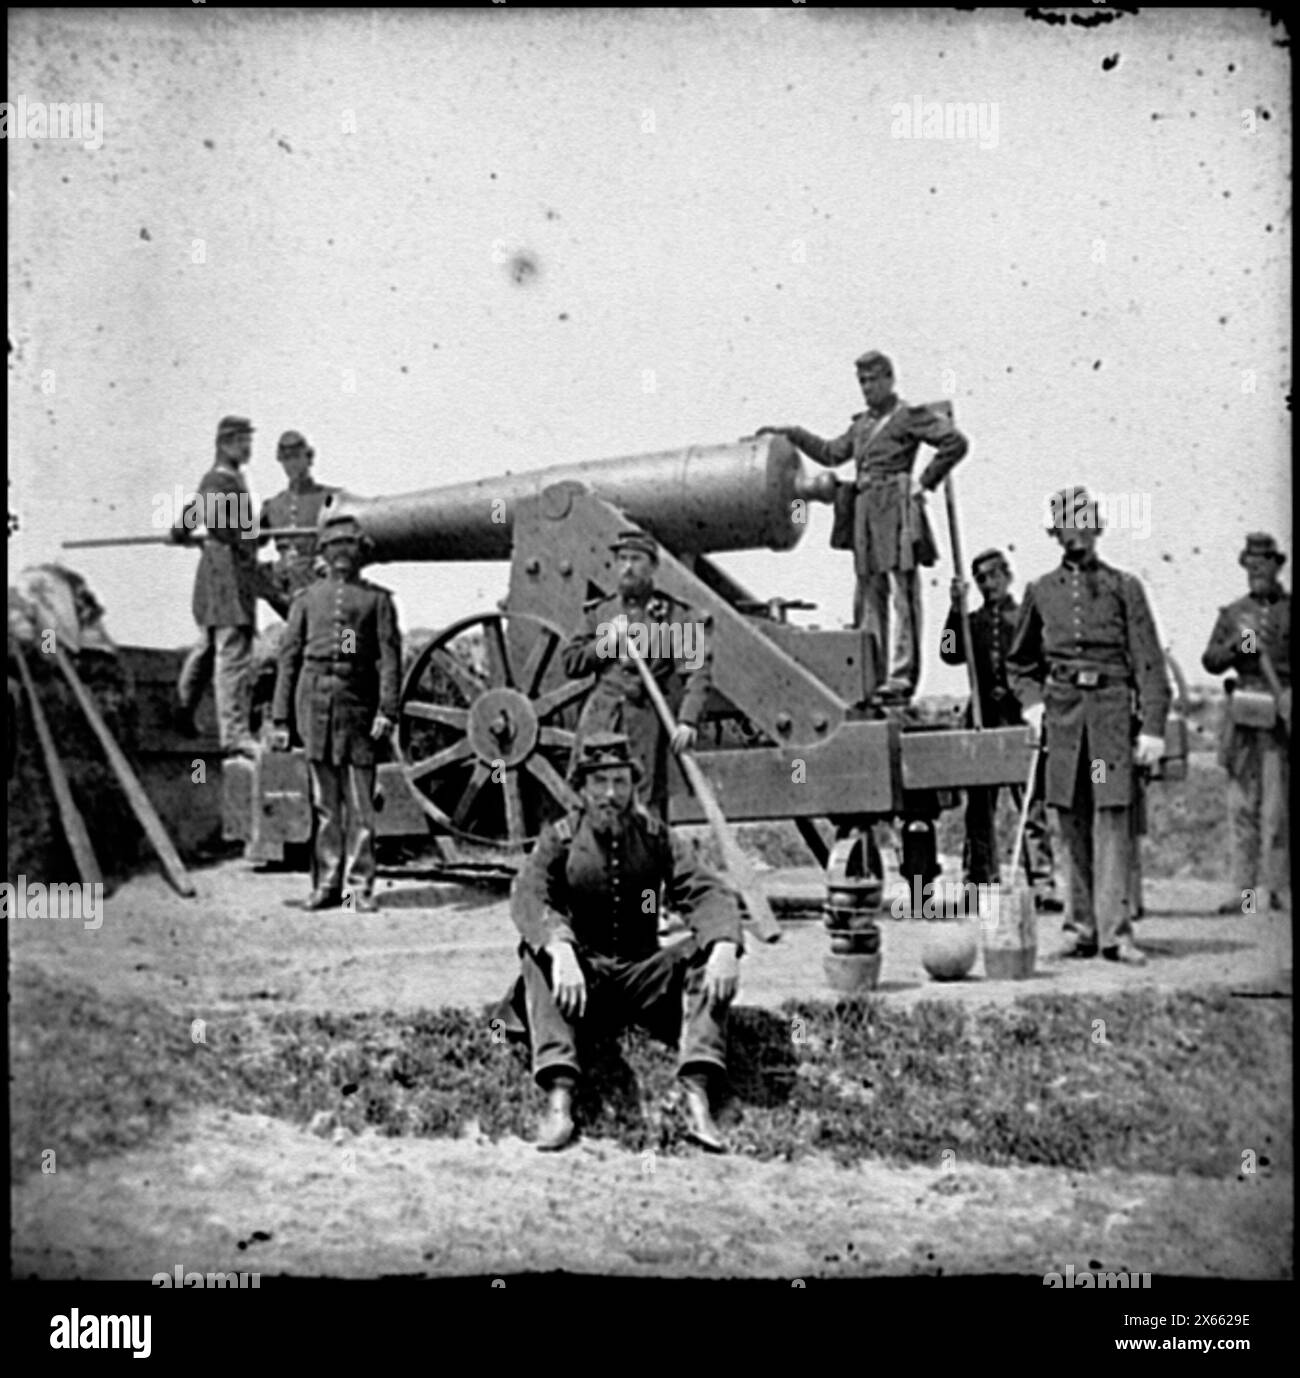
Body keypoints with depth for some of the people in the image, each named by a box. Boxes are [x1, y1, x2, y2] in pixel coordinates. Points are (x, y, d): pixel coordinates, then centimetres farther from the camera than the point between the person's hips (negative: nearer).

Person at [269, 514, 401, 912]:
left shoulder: (377, 598, 10)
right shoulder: (307, 598, 15)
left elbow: (389, 656, 2)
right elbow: (288, 658, 12)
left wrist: (387, 710, -11)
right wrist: (280, 719, 6)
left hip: (358, 702, -1)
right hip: (315, 697, 1)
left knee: (360, 801, -2)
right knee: (324, 801, 4)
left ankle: (360, 887, 3)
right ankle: (326, 884, 10)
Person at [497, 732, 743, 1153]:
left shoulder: (655, 836, 5)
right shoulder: (560, 838, -1)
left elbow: (705, 893, -7)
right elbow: (527, 897, -19)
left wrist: (724, 945, -29)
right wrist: (559, 949, -40)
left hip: (642, 977, 2)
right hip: (581, 975, -2)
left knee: (708, 952, -22)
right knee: (537, 953, -31)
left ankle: (697, 1097, -34)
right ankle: (559, 1101, -42)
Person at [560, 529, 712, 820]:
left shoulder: (676, 615, 4)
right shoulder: (599, 612, 17)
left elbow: (698, 672, -7)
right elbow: (569, 663, 15)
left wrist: (688, 721, -21)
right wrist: (607, 641, -1)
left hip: (647, 720, -3)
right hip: (599, 720, 3)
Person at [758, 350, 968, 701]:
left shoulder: (910, 416, 0)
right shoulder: (861, 424, 21)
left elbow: (956, 442, -6)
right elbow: (831, 453, 31)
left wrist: (926, 482, -5)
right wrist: (790, 434, 27)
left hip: (896, 506, -8)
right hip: (864, 508, 8)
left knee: (903, 592, -8)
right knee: (868, 594, 6)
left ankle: (901, 676, -10)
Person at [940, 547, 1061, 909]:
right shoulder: (972, 622, 14)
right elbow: (950, 654, -4)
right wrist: (956, 608, -12)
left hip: (1022, 720, -2)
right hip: (982, 720, 2)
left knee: (1033, 805, -8)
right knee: (980, 807, 4)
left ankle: (1042, 884, -8)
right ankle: (981, 882, 11)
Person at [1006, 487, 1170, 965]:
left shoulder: (1123, 587, 6)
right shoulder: (1041, 591, 13)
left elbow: (1148, 662, 2)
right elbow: (1018, 662, 23)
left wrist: (1153, 727, -6)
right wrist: (1032, 701, 5)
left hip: (1111, 711, -2)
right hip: (1061, 714, 3)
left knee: (1112, 818, -9)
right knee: (1073, 824, 4)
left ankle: (1114, 930, -10)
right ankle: (1081, 927, 11)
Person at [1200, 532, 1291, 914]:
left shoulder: (1290, 610, 7)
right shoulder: (1233, 613, 14)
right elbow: (1210, 661, 10)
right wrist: (1236, 646, -8)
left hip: (1280, 711, -3)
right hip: (1242, 710, 3)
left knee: (1276, 804, -6)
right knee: (1241, 803, 2)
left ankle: (1269, 887, -2)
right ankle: (1243, 888, 6)